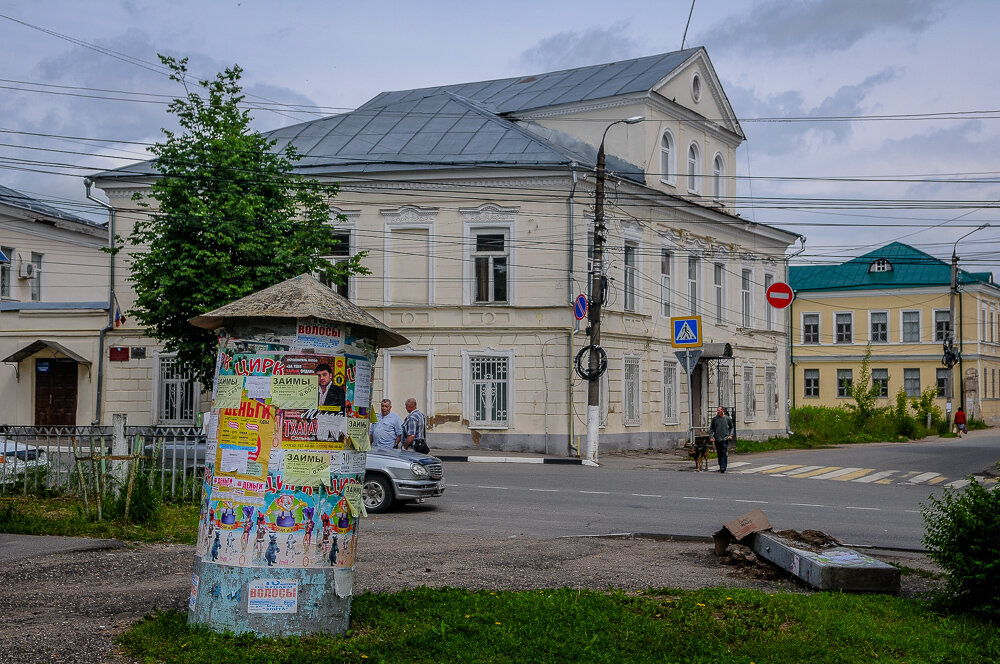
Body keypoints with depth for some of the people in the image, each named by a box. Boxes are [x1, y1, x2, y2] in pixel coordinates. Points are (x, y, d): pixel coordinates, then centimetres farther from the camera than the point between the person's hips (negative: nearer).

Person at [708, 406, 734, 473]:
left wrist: (730, 435, 2)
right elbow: (711, 429, 9)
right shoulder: (714, 419, 5)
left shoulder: (728, 418, 3)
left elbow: (731, 428, 15)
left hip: (725, 438, -2)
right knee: (719, 454, 8)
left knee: (724, 453, -12)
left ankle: (723, 467, -16)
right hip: (717, 439, 3)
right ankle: (720, 467, 20)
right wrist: (711, 437, -2)